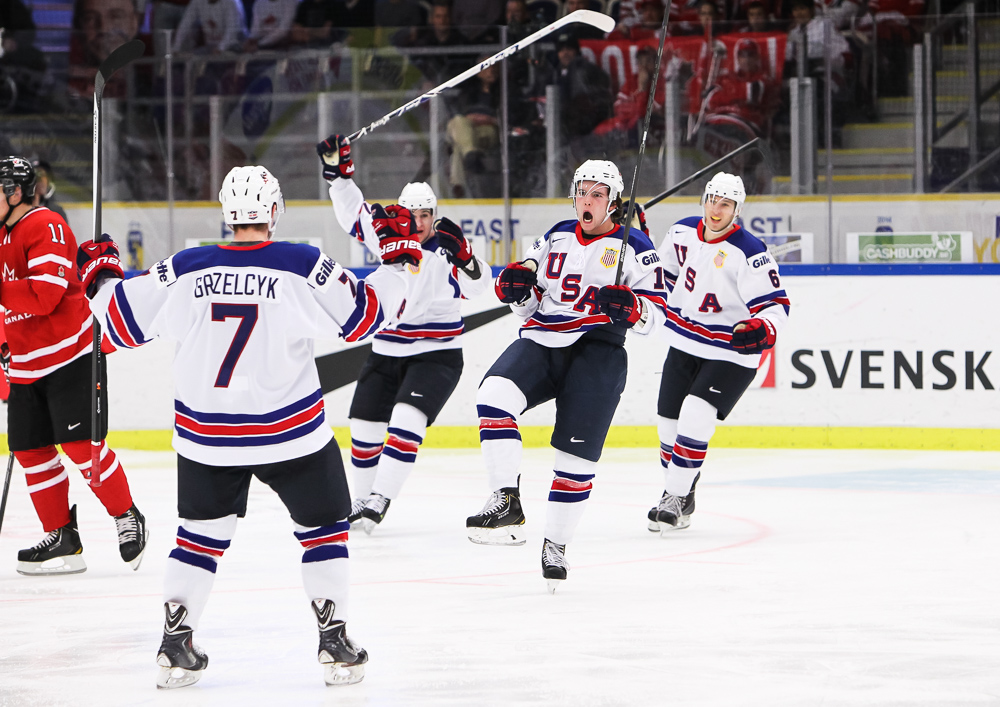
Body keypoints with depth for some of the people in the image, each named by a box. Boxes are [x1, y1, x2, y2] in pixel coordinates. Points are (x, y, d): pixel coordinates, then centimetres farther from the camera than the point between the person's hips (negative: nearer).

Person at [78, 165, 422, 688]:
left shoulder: (184, 271, -7)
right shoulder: (303, 267, -13)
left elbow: (123, 321, 1)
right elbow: (364, 314, -5)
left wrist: (99, 277, 21)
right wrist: (398, 258, 9)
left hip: (204, 436, 2)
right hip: (292, 432, -2)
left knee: (201, 533, 19)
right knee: (323, 526, 15)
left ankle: (175, 644, 15)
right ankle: (334, 640, 8)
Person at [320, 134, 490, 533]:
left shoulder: (445, 246, -11)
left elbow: (475, 287, -20)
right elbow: (353, 212, 5)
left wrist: (463, 256, -37)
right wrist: (338, 172, -6)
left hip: (436, 354, -6)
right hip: (387, 351, 6)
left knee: (406, 421, -22)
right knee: (365, 426, 7)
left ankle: (379, 500, -24)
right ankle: (361, 500, 23)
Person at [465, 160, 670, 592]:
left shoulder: (634, 248, 4)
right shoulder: (555, 238, 17)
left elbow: (655, 313, 0)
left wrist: (631, 308, -22)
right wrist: (517, 285, -1)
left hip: (597, 350, -3)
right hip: (541, 342, 3)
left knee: (577, 452, -7)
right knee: (495, 394, -26)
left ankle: (556, 544, 11)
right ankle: (506, 504, -28)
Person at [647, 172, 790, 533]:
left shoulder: (749, 252, -21)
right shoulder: (682, 233, -2)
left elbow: (775, 304, -22)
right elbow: (665, 272, 18)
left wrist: (762, 329, -40)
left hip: (731, 353, -6)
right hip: (685, 342, 6)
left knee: (695, 416, -21)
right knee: (670, 420, 7)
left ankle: (674, 499, -11)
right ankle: (681, 502, 26)